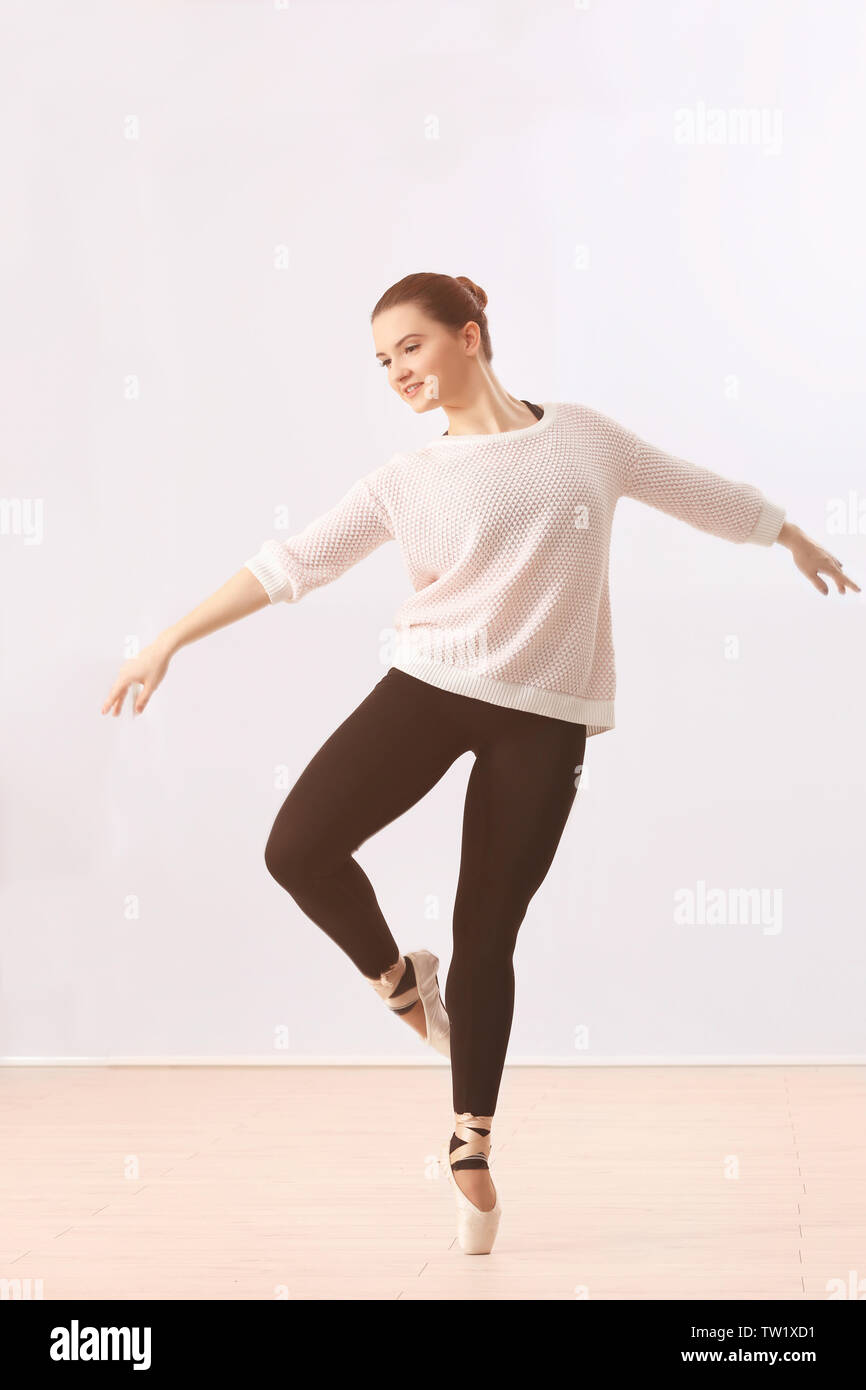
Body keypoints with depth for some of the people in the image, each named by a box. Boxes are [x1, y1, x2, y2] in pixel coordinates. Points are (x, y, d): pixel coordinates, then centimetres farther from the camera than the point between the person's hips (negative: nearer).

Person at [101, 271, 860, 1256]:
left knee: (487, 930, 1)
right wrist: (171, 640, -6)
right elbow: (293, 562, 0)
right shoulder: (408, 480, 4)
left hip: (545, 715, -1)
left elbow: (700, 492, 19)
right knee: (298, 846, -18)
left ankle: (470, 1141, 17)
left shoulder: (586, 439, 5)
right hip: (430, 685, 1)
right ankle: (398, 979, 12)